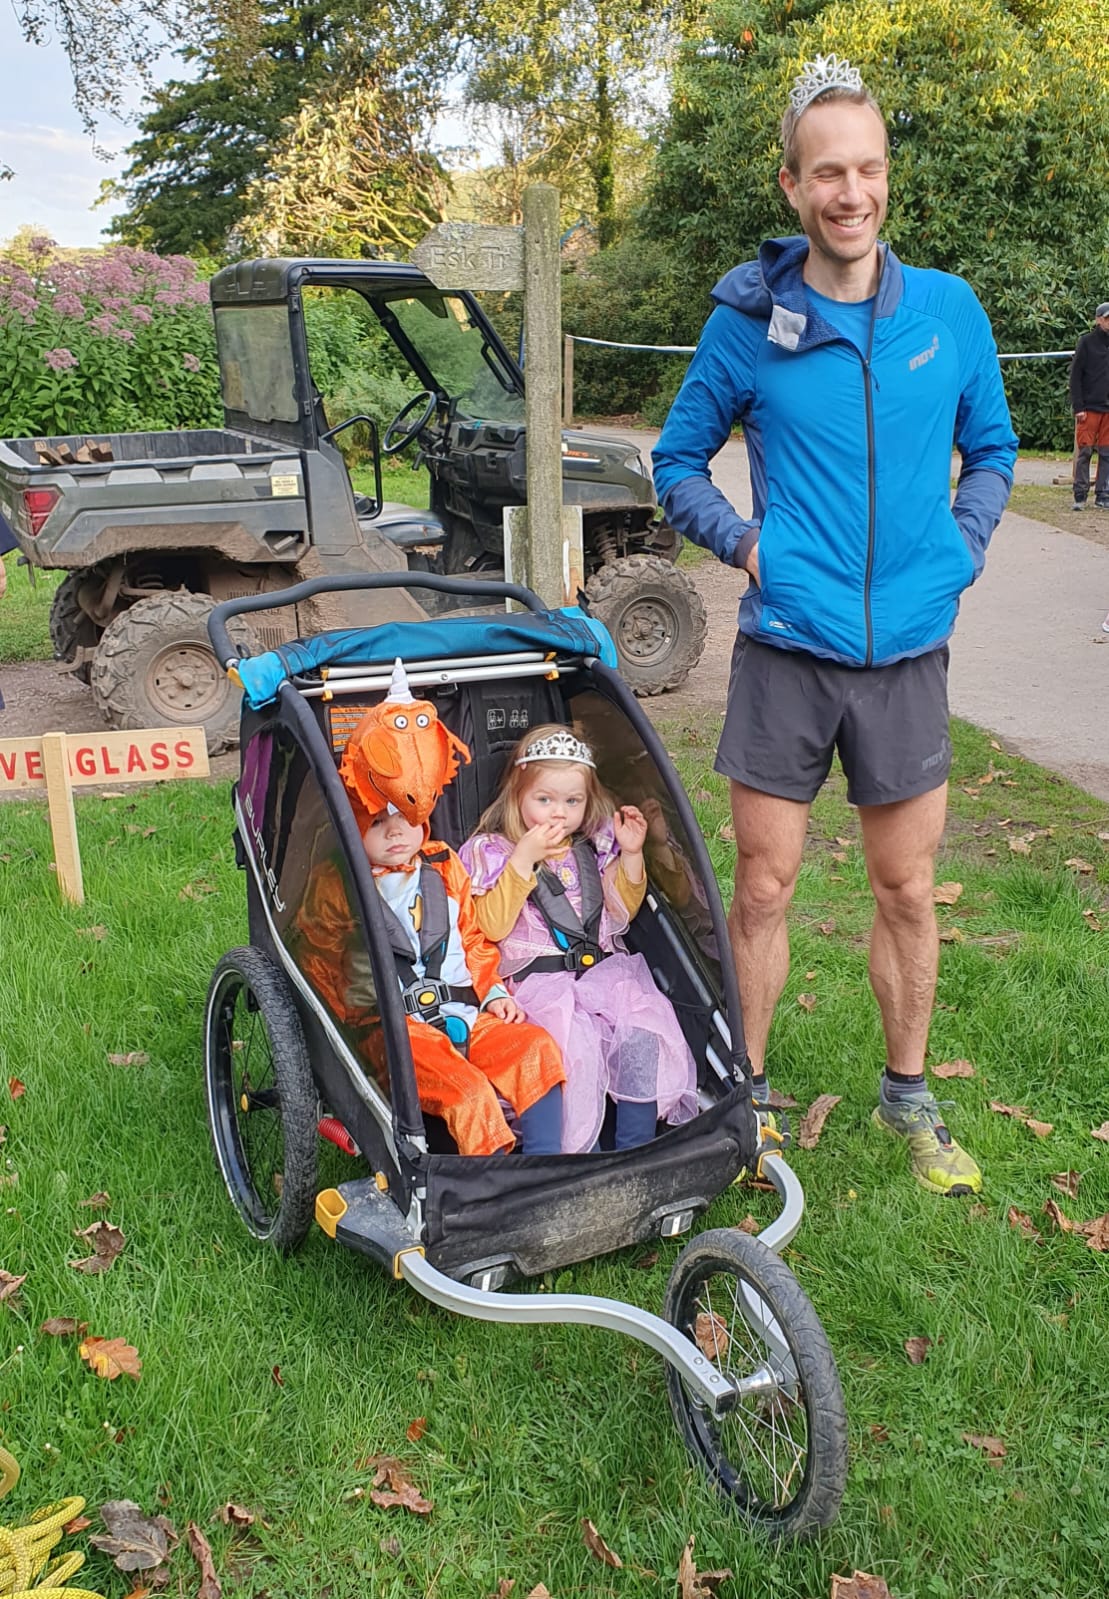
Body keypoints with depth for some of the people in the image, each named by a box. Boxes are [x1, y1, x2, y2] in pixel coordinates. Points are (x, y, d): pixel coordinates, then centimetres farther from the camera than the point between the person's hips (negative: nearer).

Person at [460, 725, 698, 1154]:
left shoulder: (595, 845, 14)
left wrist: (631, 856, 3)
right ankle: (577, 1153, -20)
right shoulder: (493, 851, 2)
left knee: (645, 1024, -24)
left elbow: (621, 912, 18)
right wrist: (524, 859, -17)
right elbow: (493, 926, -11)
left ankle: (634, 1150, -17)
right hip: (537, 979, -4)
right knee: (575, 1041, -32)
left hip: (602, 968, 4)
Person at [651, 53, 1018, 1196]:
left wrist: (961, 547, 2)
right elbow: (677, 463, 9)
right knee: (764, 888, 6)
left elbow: (990, 449, 17)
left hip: (908, 650, 2)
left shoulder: (948, 310, 3)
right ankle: (746, 1094, 24)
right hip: (786, 649, -1)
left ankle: (908, 1099, 30)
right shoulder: (748, 320, -3)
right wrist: (744, 543, -5)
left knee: (906, 892, 11)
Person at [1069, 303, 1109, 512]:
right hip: (1089, 407, -3)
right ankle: (1080, 496, 2)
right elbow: (1075, 376, -2)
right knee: (1084, 452, -4)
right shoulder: (1086, 342, 0)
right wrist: (1078, 407, -9)